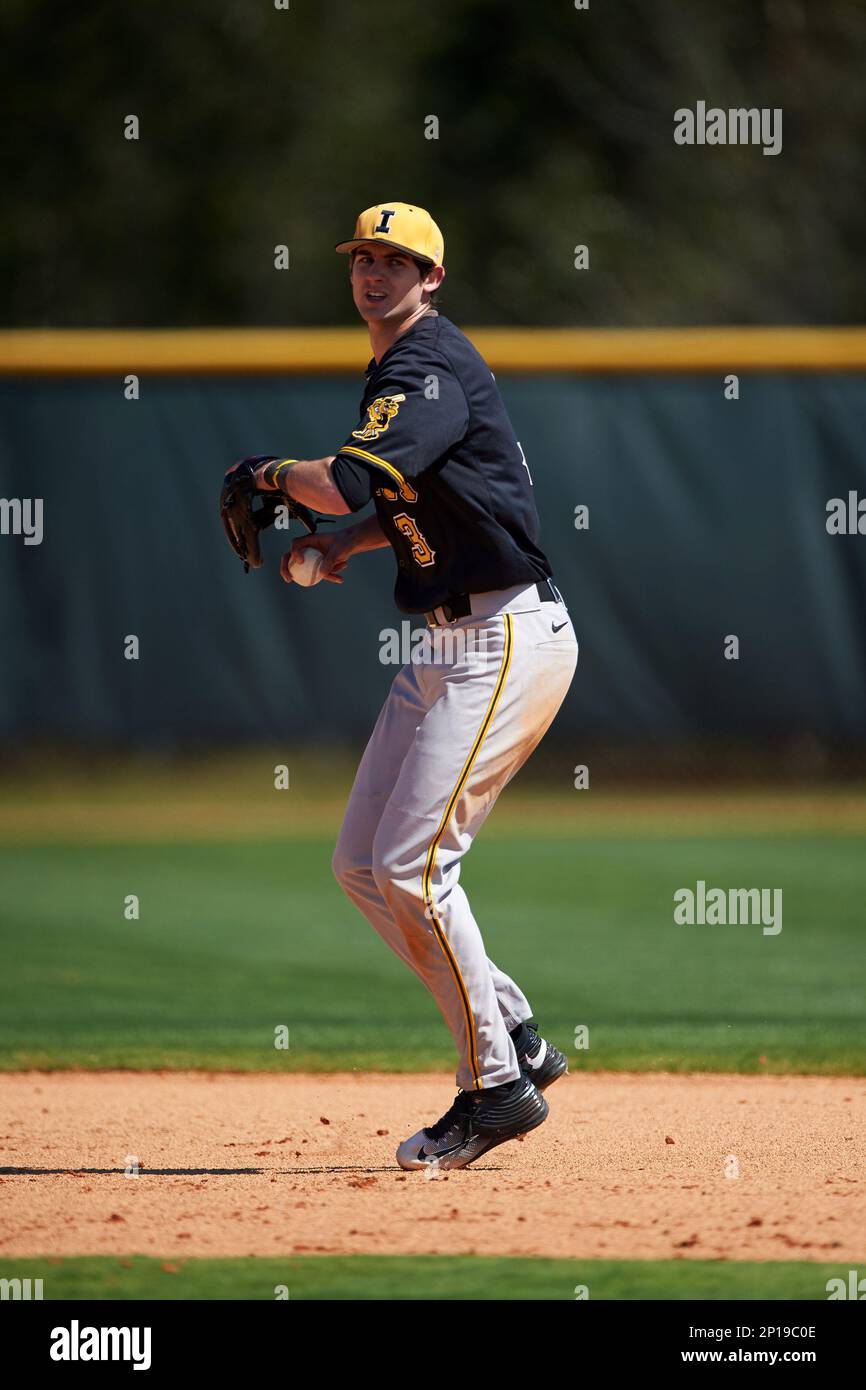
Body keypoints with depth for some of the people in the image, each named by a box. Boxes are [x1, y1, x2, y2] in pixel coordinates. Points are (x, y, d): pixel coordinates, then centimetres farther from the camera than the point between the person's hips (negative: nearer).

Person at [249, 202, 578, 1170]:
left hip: (509, 642, -10)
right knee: (362, 866, 8)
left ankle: (498, 1084, -5)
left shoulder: (432, 370, -15)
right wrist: (337, 545, 11)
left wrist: (273, 472, -9)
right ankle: (516, 1037, 15)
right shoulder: (396, 372, 16)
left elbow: (353, 481, -29)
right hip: (450, 645, 10)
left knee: (413, 863, -14)